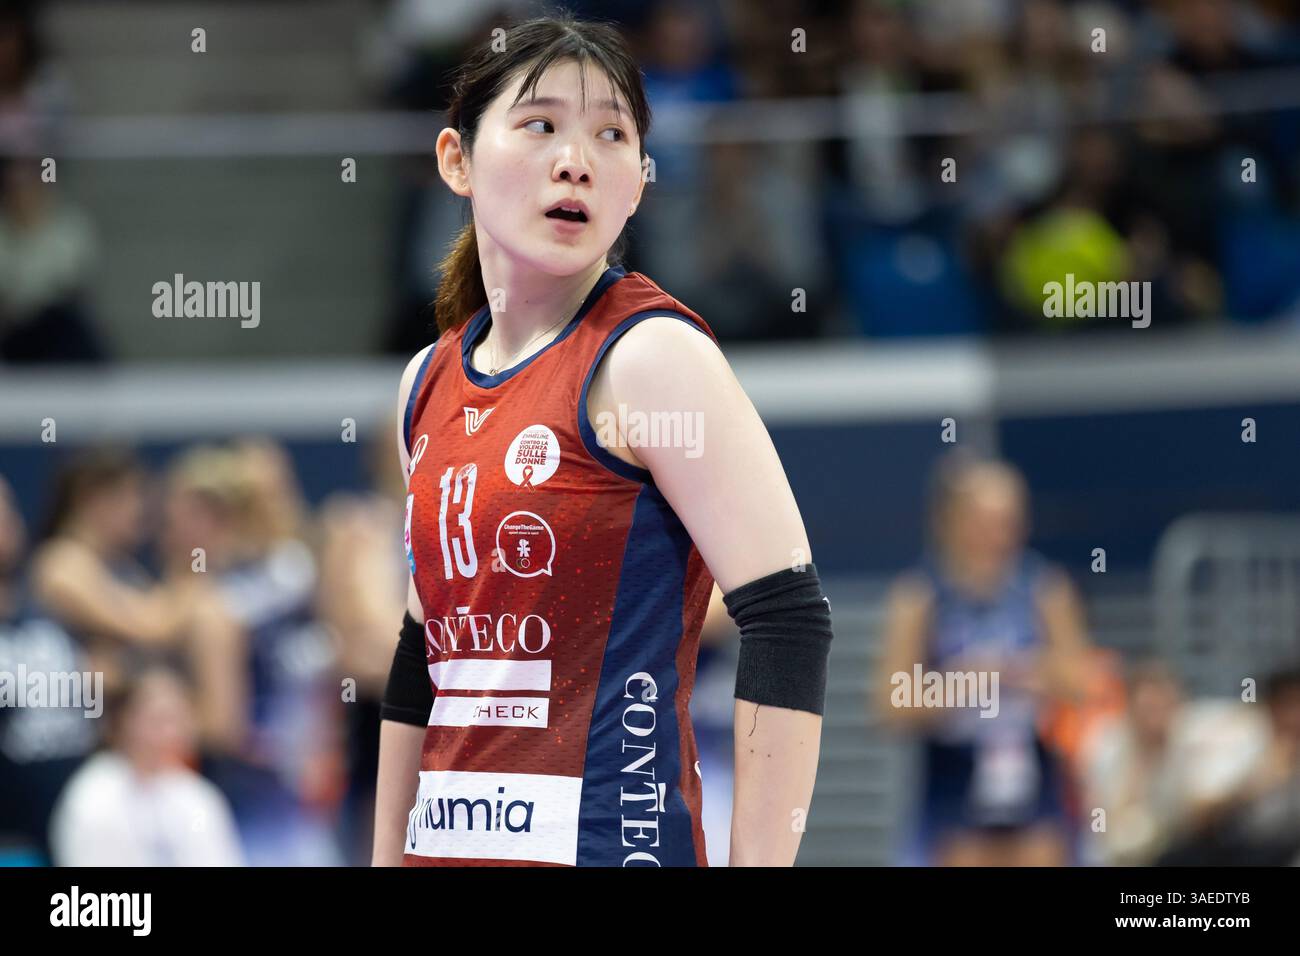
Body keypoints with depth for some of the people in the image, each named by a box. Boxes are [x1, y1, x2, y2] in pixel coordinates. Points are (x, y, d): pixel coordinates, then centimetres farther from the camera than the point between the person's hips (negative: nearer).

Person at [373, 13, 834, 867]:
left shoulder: (652, 355, -9)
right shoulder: (429, 383, 12)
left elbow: (787, 622, -14)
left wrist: (758, 864, -18)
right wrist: (388, 859, 17)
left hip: (610, 842, -7)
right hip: (449, 844, 7)